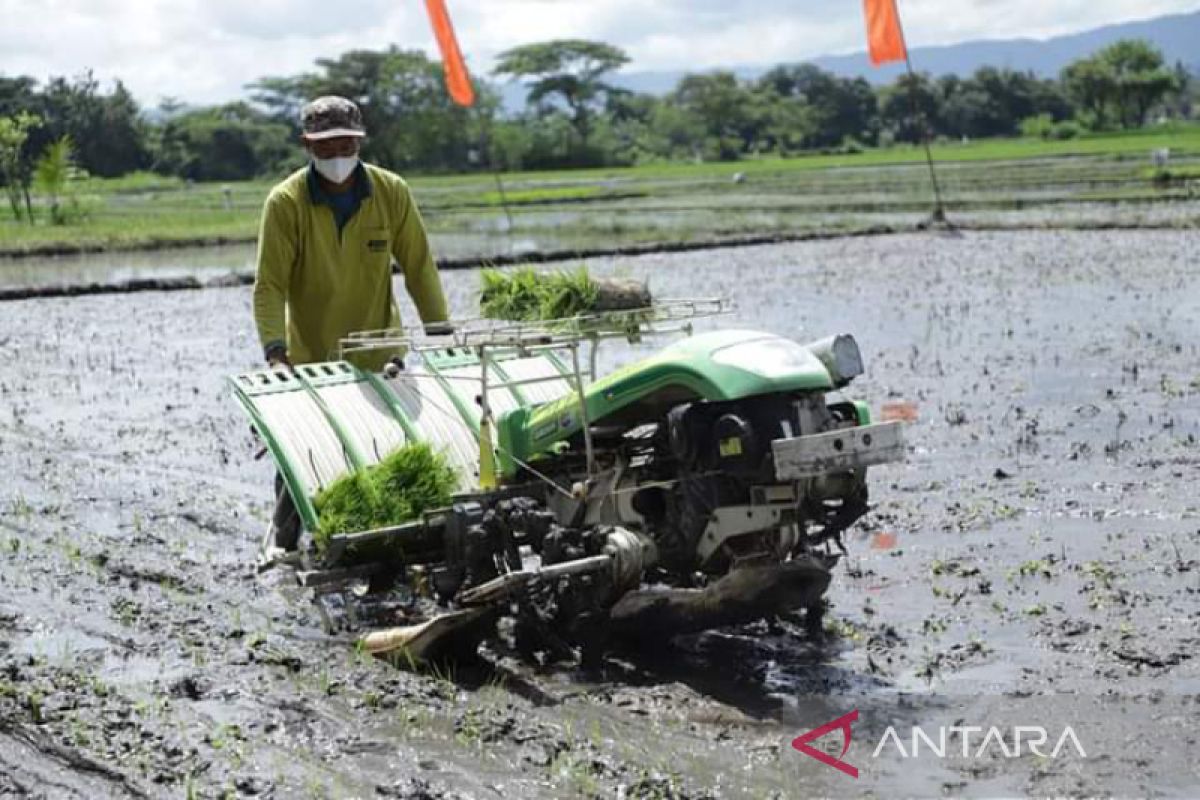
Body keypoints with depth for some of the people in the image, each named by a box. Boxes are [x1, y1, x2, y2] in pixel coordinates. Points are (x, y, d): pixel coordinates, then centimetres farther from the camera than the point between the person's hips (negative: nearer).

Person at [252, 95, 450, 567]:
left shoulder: (392, 193, -7)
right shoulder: (285, 203, -13)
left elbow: (419, 267, -1)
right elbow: (270, 285, -16)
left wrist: (441, 331, -6)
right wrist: (275, 349, -28)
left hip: (379, 356, 1)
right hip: (310, 359, -1)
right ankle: (283, 537, 29)